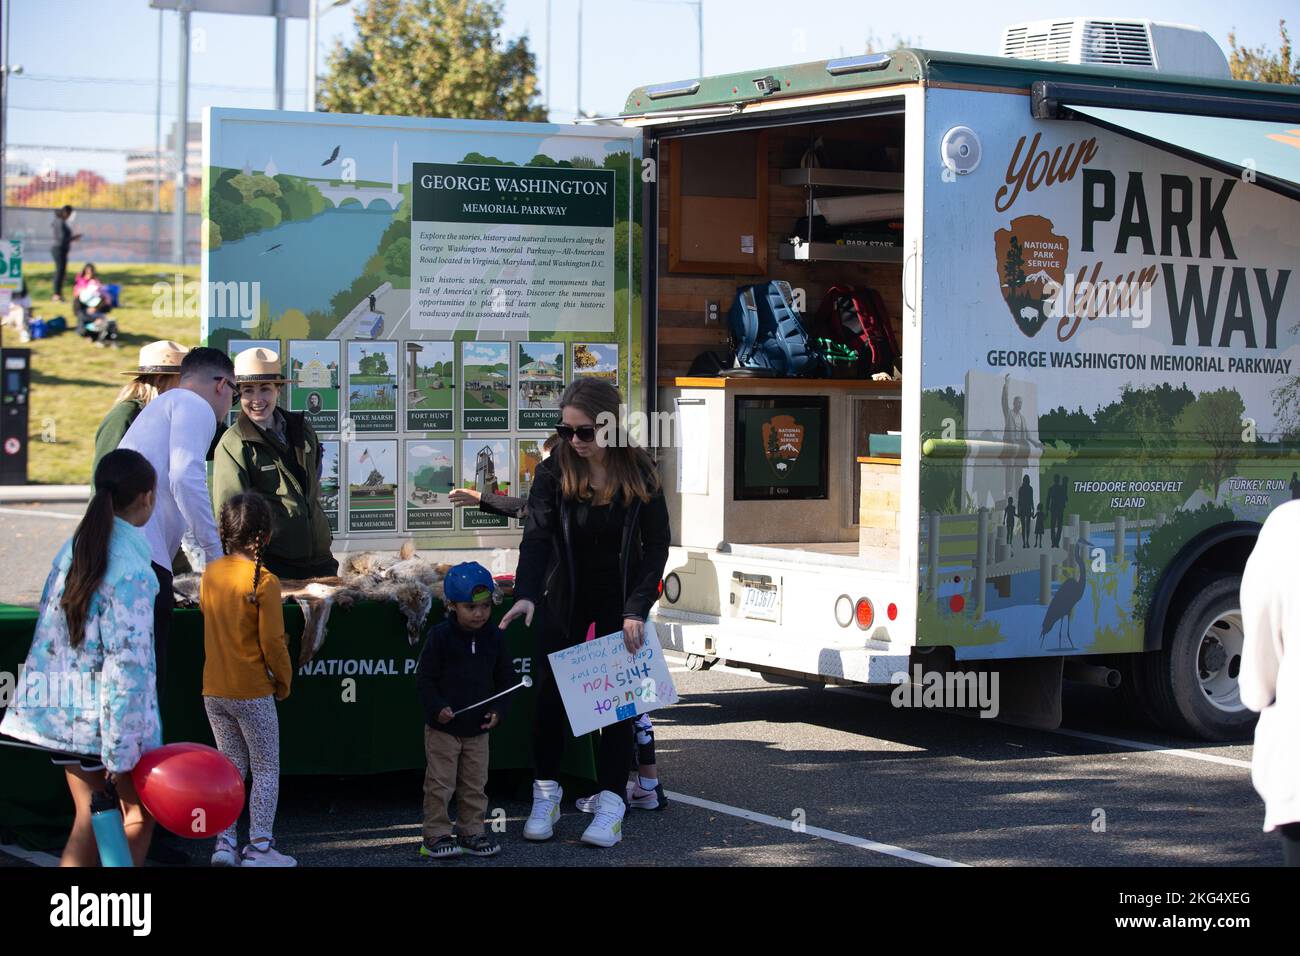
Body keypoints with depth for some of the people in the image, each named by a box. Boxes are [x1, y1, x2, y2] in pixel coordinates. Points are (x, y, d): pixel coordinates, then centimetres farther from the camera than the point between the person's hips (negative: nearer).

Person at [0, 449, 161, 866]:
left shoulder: (72, 550, 5)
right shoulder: (131, 570, -19)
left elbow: (48, 634, 12)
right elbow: (126, 662, -21)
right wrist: (121, 750, -20)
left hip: (63, 709, 7)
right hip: (108, 716, -7)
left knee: (89, 817, 13)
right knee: (138, 813, 10)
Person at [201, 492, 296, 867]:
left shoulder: (210, 573, 2)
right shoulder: (264, 581, -16)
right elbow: (272, 642, -17)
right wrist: (284, 680, -1)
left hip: (214, 691, 6)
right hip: (252, 692, -6)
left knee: (231, 766, 15)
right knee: (266, 771, 6)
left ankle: (224, 843, 14)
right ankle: (260, 847, 5)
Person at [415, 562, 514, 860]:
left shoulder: (494, 637, 1)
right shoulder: (440, 636, -11)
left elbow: (505, 678, 9)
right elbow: (424, 677, -8)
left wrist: (497, 709, -3)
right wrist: (437, 708, -20)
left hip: (478, 727, 4)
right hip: (443, 727, -4)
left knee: (475, 785, 10)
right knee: (440, 783, 1)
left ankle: (471, 833, 21)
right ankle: (436, 835, 9)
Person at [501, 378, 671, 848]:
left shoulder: (640, 474, -13)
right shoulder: (554, 471, -13)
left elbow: (657, 545, -9)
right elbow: (537, 536, -21)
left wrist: (637, 610, -16)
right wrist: (526, 594, -36)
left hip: (620, 598, -1)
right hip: (566, 595, 1)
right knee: (549, 690, 0)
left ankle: (610, 804, 1)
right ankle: (546, 794, 14)